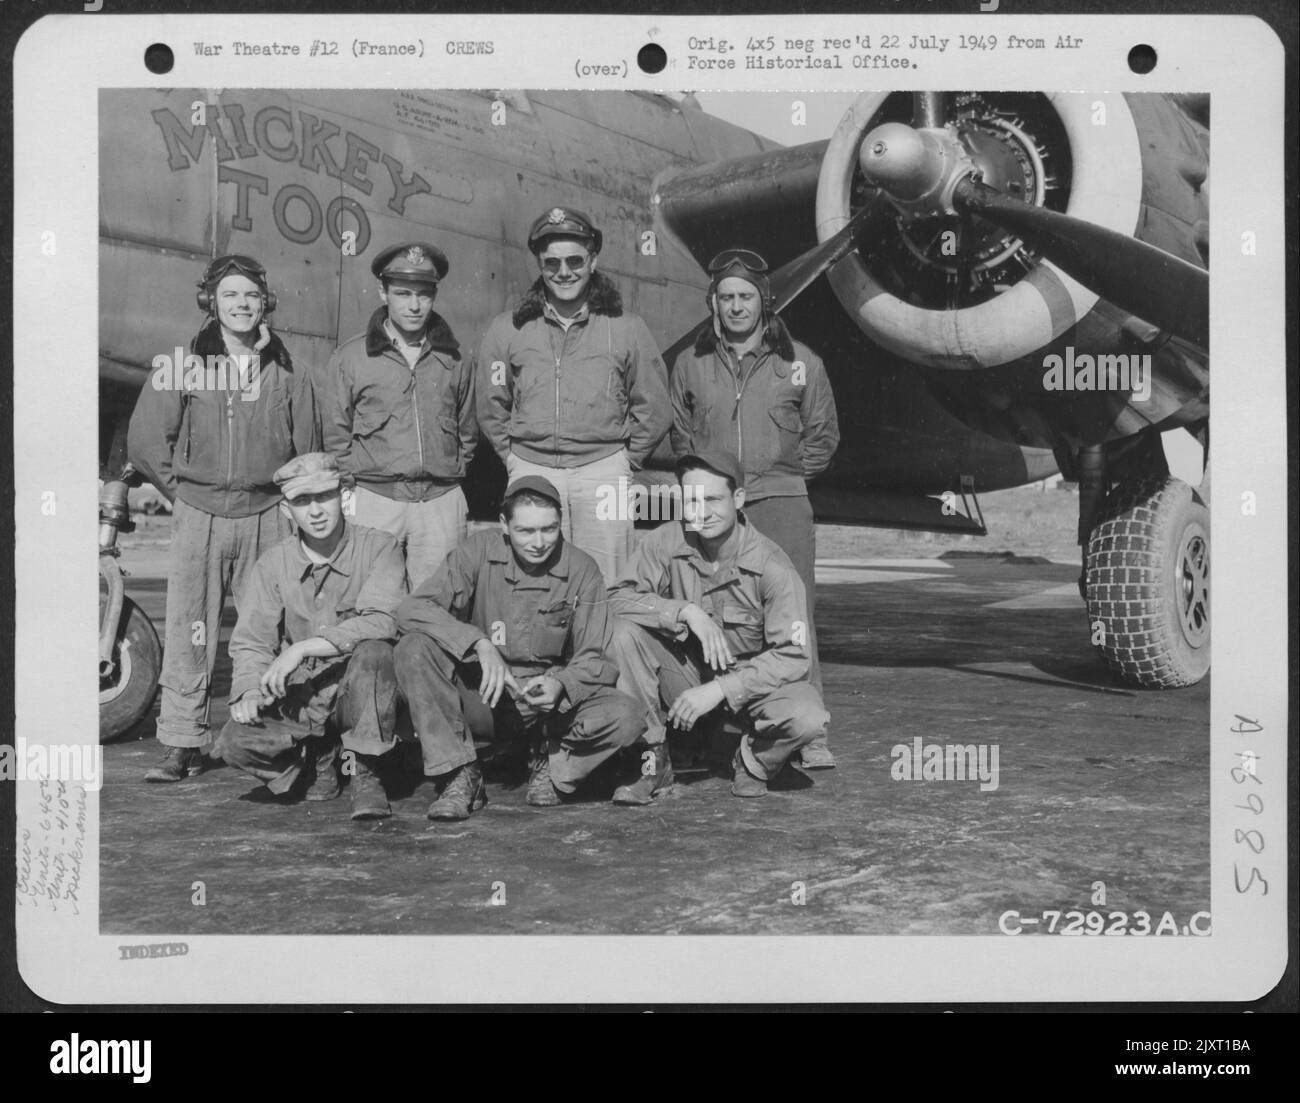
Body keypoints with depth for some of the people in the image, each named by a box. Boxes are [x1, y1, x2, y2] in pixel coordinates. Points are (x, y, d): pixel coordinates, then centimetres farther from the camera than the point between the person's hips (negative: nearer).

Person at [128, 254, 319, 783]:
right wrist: (184, 490, 4)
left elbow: (308, 450, 14)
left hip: (267, 516, 1)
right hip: (198, 516, 0)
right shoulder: (182, 366, 6)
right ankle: (181, 745, 4)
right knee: (189, 634, -2)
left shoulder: (286, 373, 9)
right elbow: (144, 442, 8)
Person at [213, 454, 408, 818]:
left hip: (362, 692, -3)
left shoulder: (378, 548, -8)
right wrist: (250, 689, -15)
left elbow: (381, 623, -23)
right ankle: (319, 757, 10)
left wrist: (302, 648, -26)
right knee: (236, 742, -22)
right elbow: (250, 641, 6)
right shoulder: (274, 564, 4)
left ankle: (364, 773, -18)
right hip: (299, 698, 3)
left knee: (373, 651, -36)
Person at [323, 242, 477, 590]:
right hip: (374, 499, -2)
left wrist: (453, 473, 11)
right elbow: (336, 436, 8)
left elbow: (467, 432, 18)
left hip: (442, 500, 2)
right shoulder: (350, 357, 5)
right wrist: (353, 480, 3)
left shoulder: (453, 358, 11)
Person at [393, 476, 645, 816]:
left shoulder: (581, 570, -7)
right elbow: (412, 609, -18)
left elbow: (591, 660, -6)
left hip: (551, 694, 0)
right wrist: (480, 644, -32)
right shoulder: (480, 551, -9)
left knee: (626, 717, -27)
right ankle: (460, 775, -18)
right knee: (414, 649, -27)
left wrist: (560, 685, -29)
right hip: (482, 687, 0)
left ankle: (554, 764, 4)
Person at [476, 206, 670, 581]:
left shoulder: (626, 329, 4)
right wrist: (514, 459, 9)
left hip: (603, 469, -1)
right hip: (531, 471, 1)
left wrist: (624, 461, 7)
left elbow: (652, 409, 9)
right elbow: (492, 408, 13)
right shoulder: (507, 330, 6)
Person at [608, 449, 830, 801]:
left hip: (753, 681, -2)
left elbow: (792, 656, -21)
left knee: (807, 718, -33)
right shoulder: (667, 541, -12)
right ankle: (653, 762, -9)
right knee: (627, 632, -24)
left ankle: (753, 762, 5)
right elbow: (618, 598, -17)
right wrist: (686, 611, -30)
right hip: (687, 673, 2)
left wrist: (718, 690, -28)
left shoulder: (772, 567, -20)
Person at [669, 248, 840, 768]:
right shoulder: (690, 364, 13)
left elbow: (823, 433, 16)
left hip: (781, 501, -1)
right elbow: (679, 436, 20)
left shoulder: (799, 361, 8)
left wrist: (790, 472, 7)